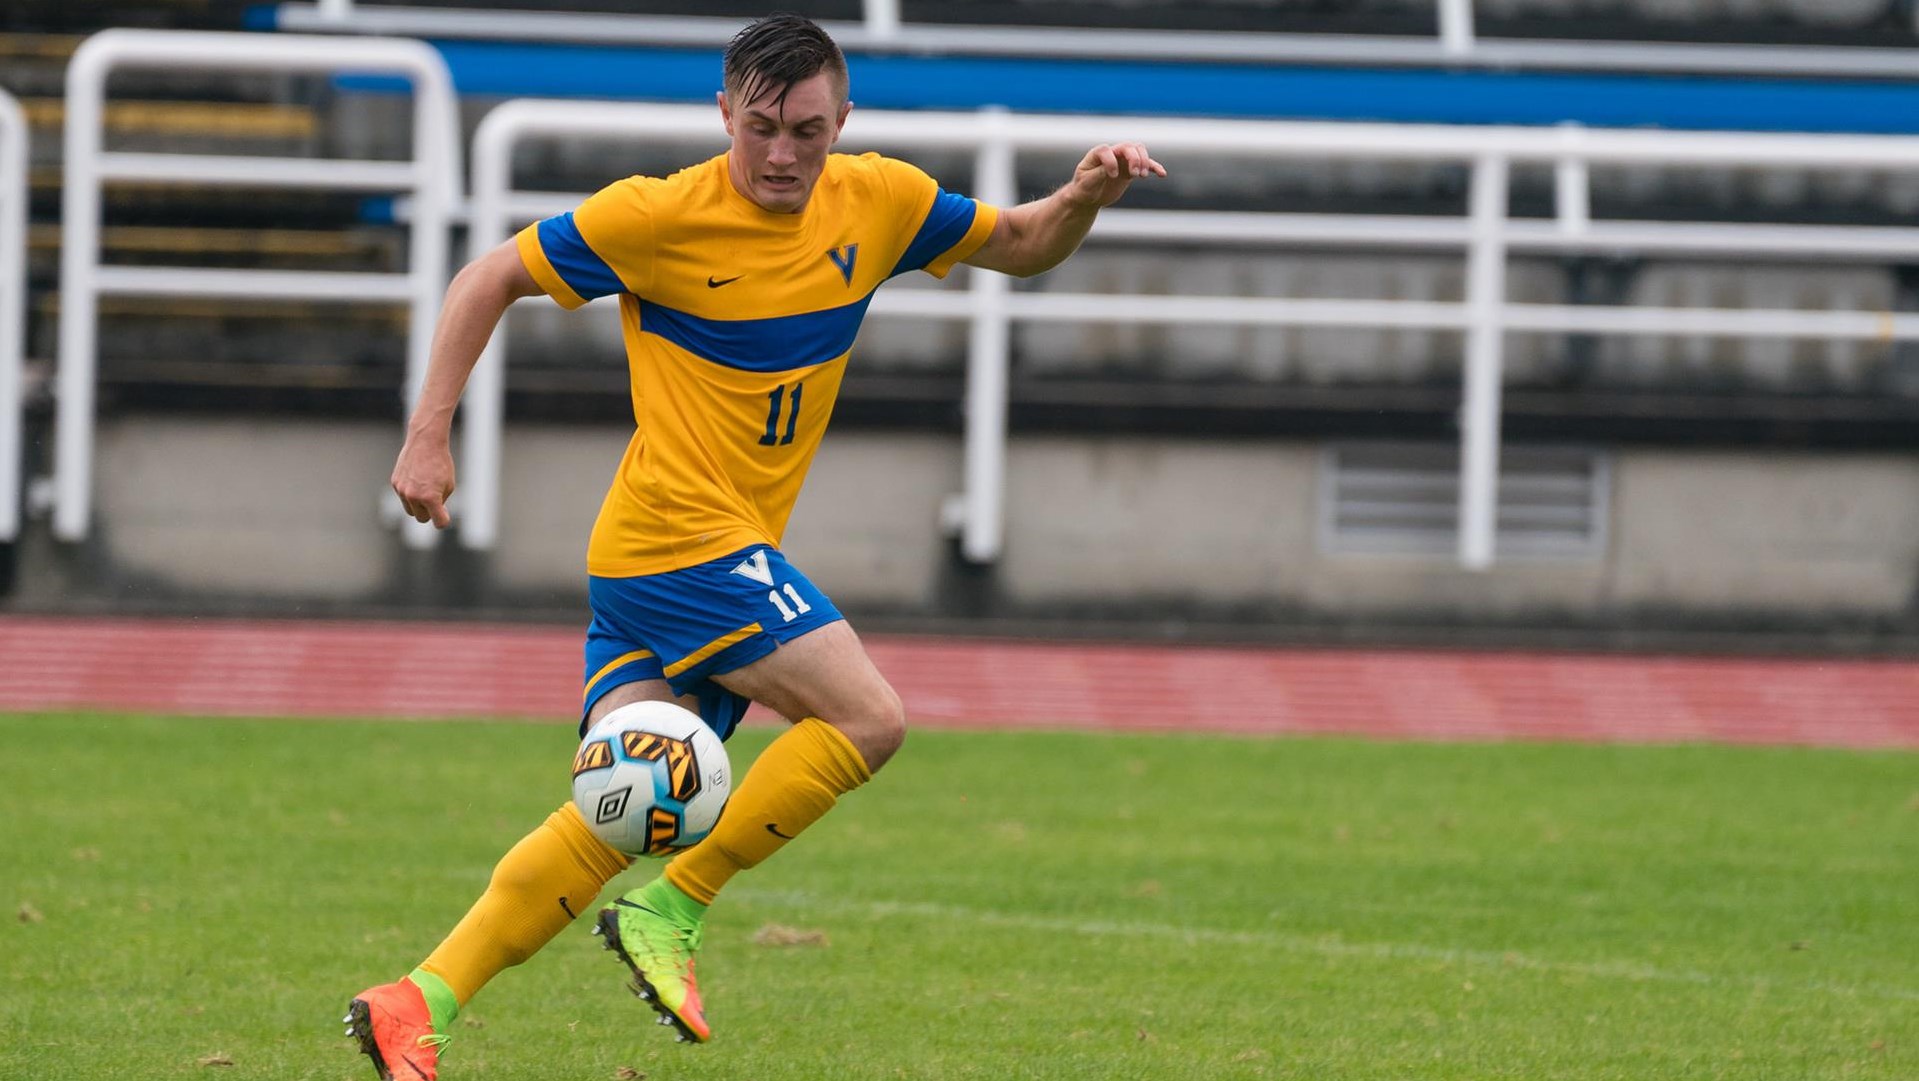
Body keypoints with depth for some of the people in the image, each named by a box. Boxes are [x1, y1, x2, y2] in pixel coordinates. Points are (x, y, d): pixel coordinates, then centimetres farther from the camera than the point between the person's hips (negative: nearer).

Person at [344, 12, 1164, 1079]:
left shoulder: (880, 202, 5)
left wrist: (1085, 196, -4)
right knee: (869, 719, -15)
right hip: (685, 539, -7)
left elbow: (1021, 245, 18)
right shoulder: (660, 216, -11)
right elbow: (491, 279, -2)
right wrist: (429, 436, -8)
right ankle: (669, 912, -8)